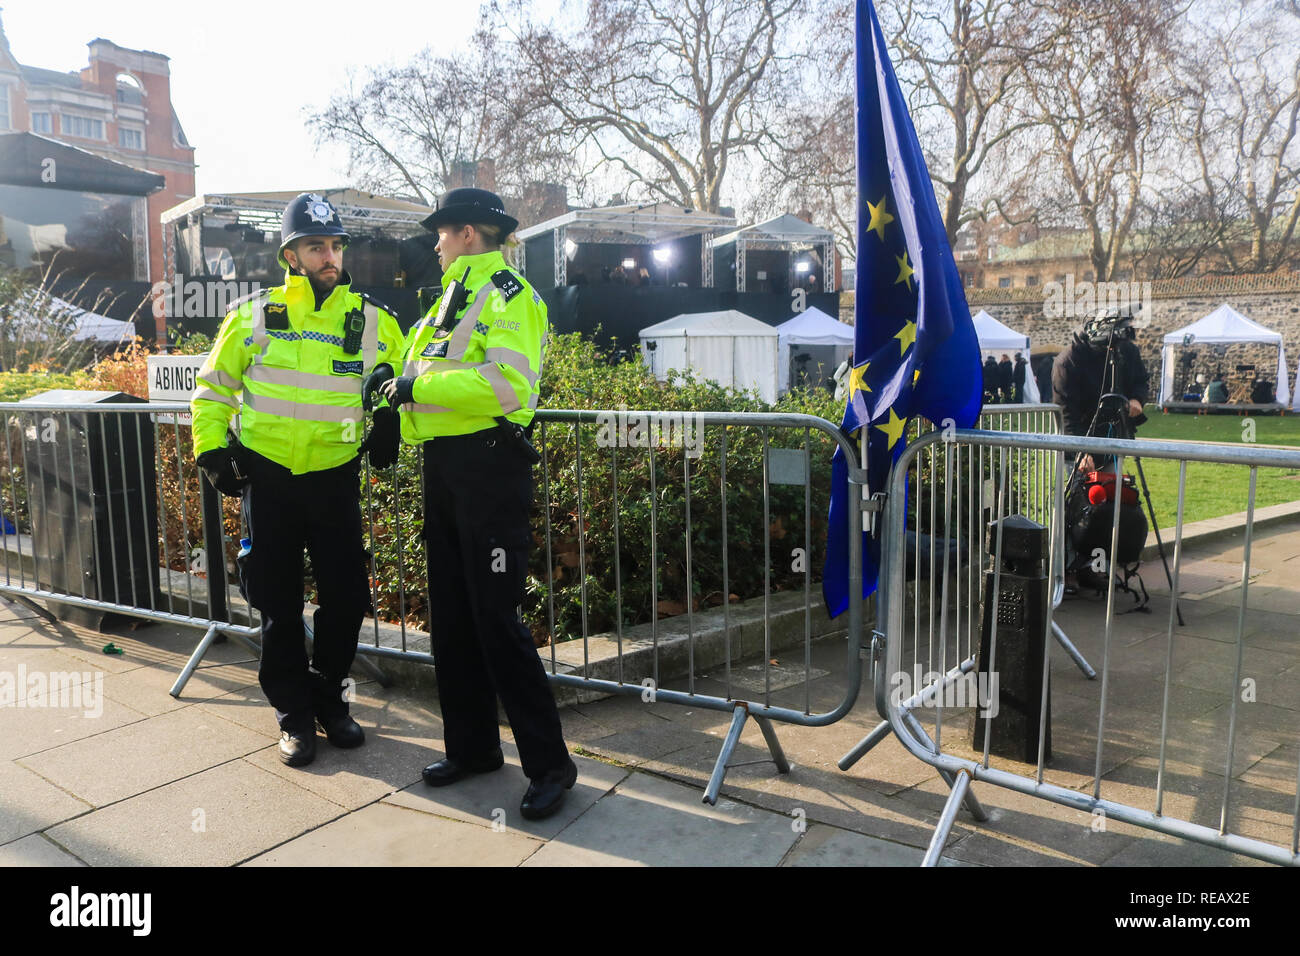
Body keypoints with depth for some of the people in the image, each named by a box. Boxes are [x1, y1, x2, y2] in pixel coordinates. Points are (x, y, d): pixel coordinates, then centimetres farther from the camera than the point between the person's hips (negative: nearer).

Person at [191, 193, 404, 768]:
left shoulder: (372, 320, 1)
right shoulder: (253, 316, -1)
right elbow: (214, 386, 8)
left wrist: (388, 423, 0)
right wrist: (210, 448, 1)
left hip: (336, 478, 1)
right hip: (267, 478, -1)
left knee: (346, 597, 4)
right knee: (278, 604, 6)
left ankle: (330, 700, 26)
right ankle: (295, 715, 21)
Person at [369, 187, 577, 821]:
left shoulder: (507, 295, -8)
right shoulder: (451, 298, 21)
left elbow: (508, 384, -24)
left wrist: (421, 385, -18)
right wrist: (398, 379, 9)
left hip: (489, 466, -9)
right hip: (443, 468, 9)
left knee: (496, 620, -8)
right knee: (451, 616, 13)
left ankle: (549, 763, 4)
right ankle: (472, 745, 26)